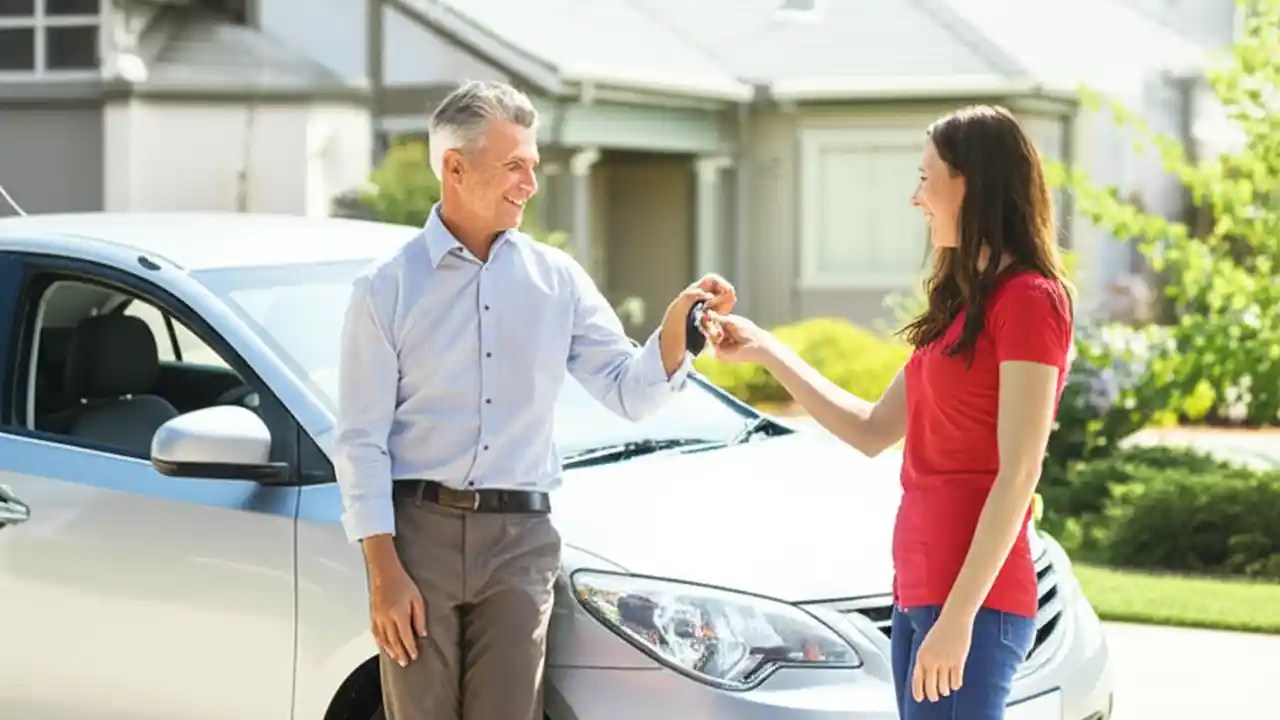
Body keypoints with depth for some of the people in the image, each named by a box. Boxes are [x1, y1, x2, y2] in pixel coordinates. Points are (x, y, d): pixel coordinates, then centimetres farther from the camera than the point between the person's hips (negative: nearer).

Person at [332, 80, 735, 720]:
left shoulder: (556, 278, 9)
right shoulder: (387, 288, 1)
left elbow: (630, 392, 7)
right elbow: (361, 440, -2)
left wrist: (676, 326, -13)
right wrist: (383, 572, -9)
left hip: (519, 539, 2)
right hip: (420, 528, -2)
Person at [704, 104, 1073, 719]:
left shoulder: (1027, 299, -10)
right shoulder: (962, 302, 18)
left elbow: (1018, 476, -15)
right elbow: (873, 431, 23)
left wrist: (959, 616, -20)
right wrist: (764, 351, 22)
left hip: (972, 598, -9)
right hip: (918, 591, 9)